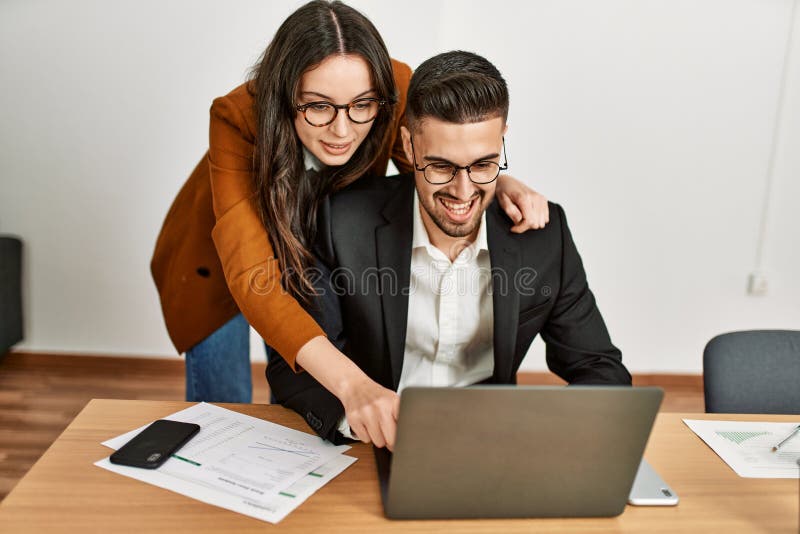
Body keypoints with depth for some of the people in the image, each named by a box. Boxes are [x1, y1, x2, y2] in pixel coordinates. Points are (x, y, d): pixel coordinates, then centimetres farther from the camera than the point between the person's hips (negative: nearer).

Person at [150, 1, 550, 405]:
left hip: (320, 253, 3)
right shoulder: (237, 118, -37)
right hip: (222, 265, -2)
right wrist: (351, 382, -59)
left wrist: (499, 184, -33)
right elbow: (251, 279, -45)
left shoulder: (396, 88, -29)